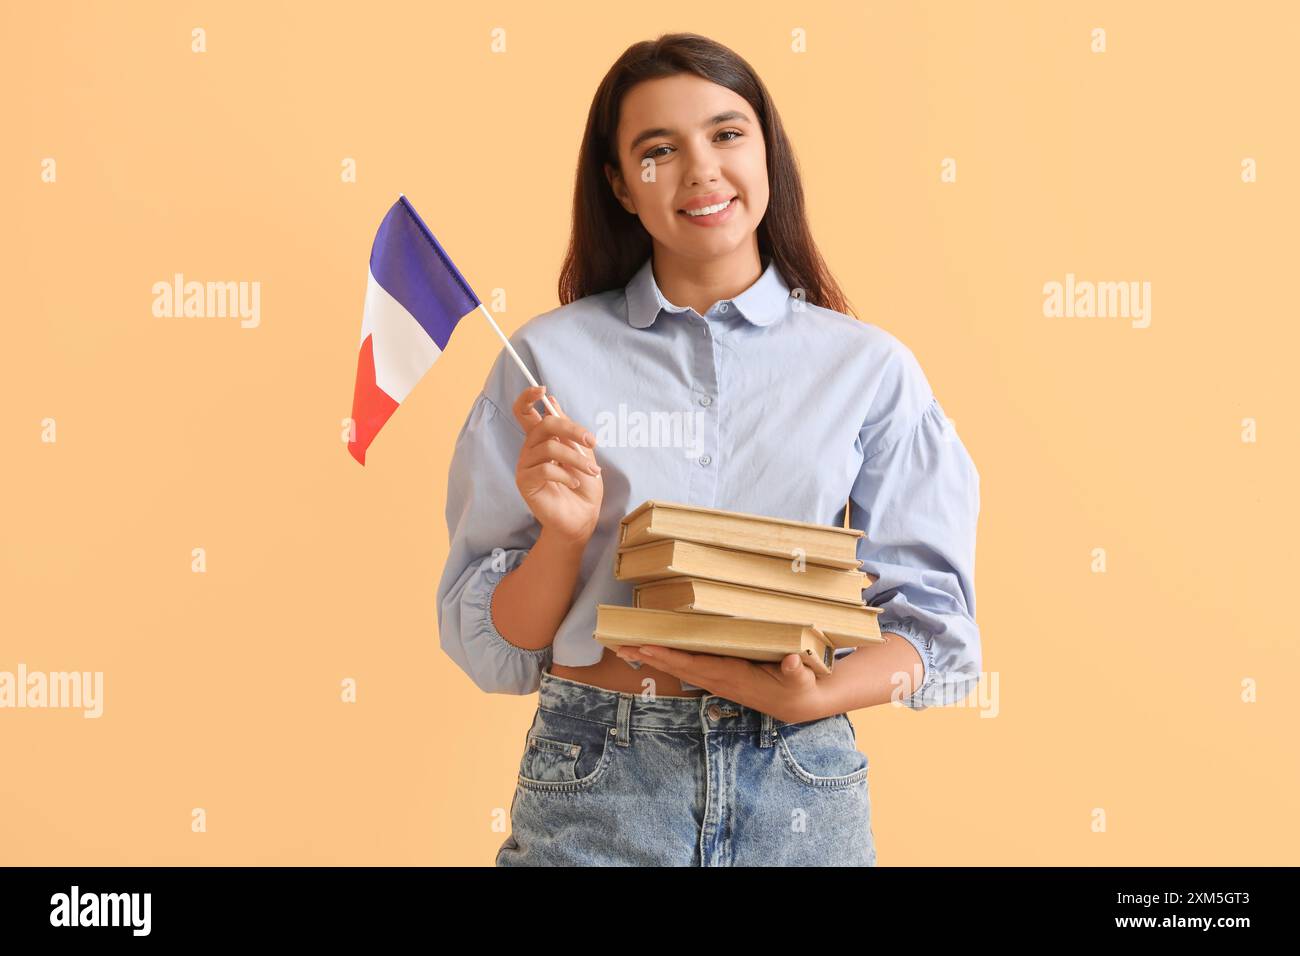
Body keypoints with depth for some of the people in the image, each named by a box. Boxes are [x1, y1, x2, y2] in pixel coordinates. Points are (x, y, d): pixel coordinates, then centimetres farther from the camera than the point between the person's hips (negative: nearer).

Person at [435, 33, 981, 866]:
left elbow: (934, 626, 1)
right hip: (594, 793, 0)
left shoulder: (870, 370, 1)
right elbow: (493, 649, 3)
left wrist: (814, 697, -16)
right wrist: (564, 535, -15)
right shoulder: (549, 357, 0)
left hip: (800, 786, 1)